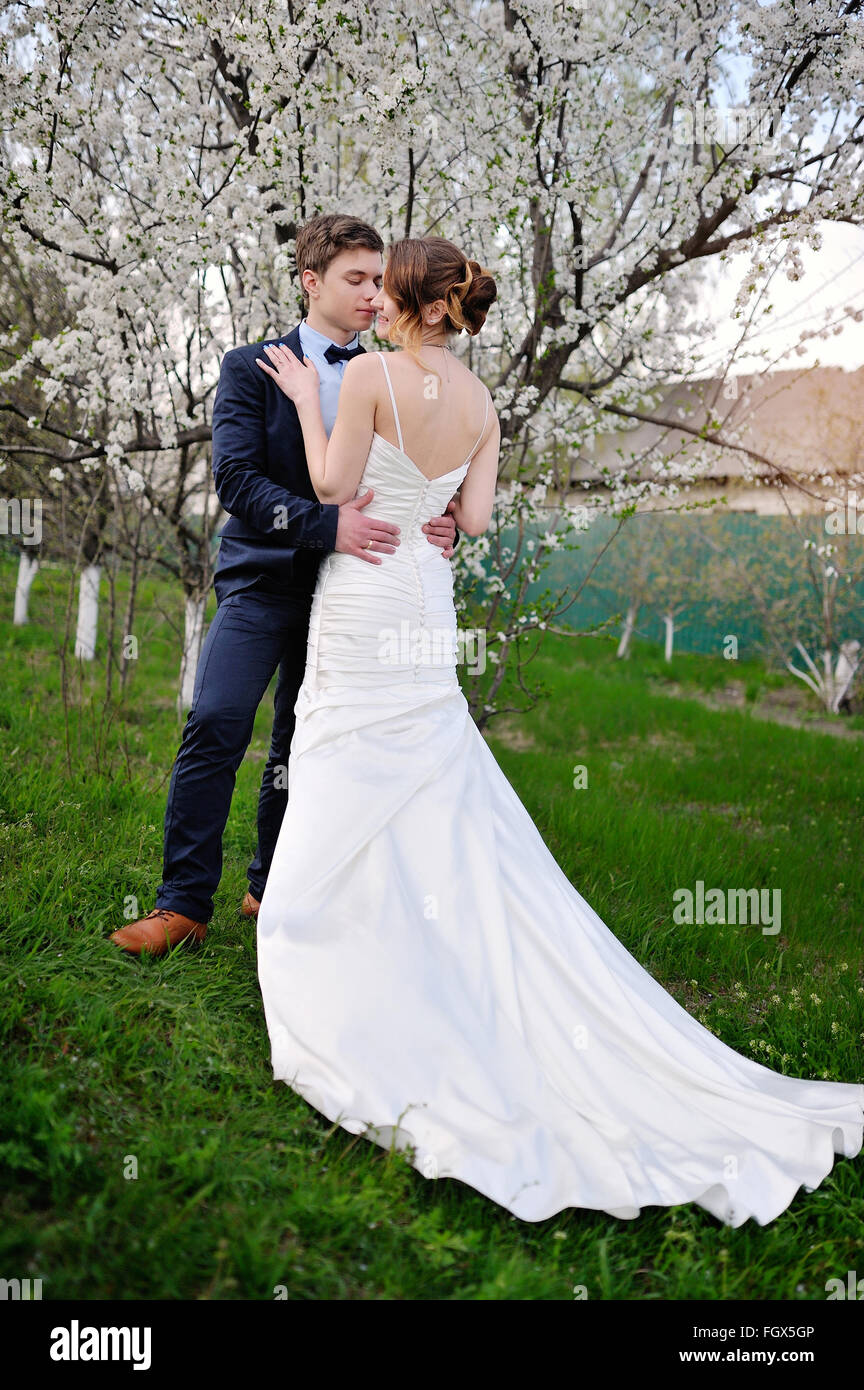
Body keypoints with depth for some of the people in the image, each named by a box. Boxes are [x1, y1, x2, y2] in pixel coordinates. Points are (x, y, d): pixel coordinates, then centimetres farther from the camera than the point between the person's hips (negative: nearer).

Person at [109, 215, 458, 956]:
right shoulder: (252, 368, 0)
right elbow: (236, 477, -14)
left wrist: (440, 528, -14)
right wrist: (326, 523, -29)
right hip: (264, 578, -3)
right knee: (217, 725, -14)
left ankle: (273, 889, 23)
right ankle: (184, 902, -6)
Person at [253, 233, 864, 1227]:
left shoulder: (370, 374, -13)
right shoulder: (481, 404, 5)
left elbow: (332, 488, -11)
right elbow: (474, 517, 3)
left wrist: (306, 402, 0)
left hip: (364, 601, -6)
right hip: (425, 602, 6)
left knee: (349, 806, 2)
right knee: (440, 808, 14)